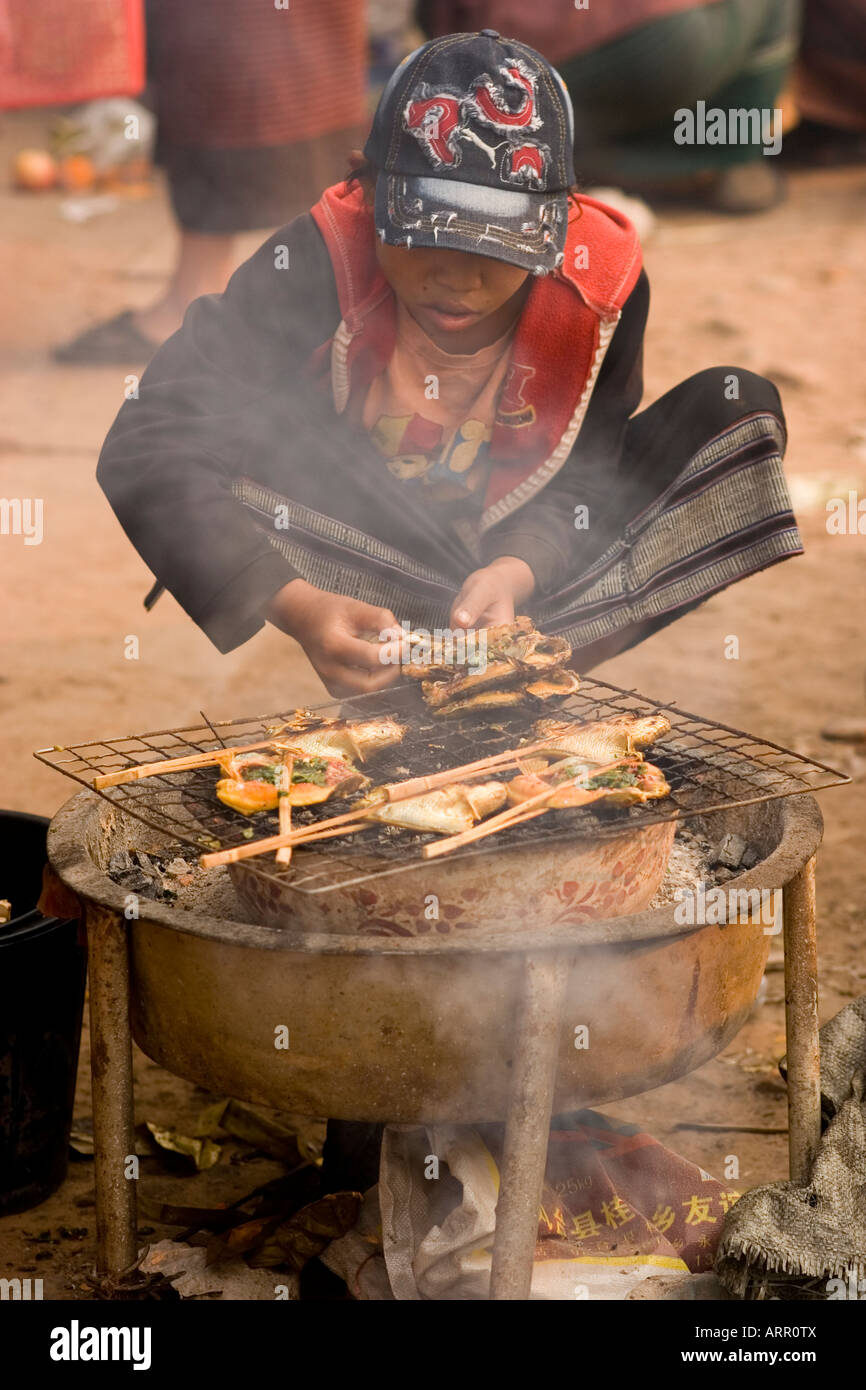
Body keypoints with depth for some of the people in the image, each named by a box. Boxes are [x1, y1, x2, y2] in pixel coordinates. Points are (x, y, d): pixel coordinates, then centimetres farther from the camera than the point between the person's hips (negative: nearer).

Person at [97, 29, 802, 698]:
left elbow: (578, 479, -7)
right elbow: (149, 447, -31)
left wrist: (516, 571, -31)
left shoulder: (602, 280, -15)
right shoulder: (317, 267, -25)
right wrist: (295, 604, -43)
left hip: (534, 559, 3)